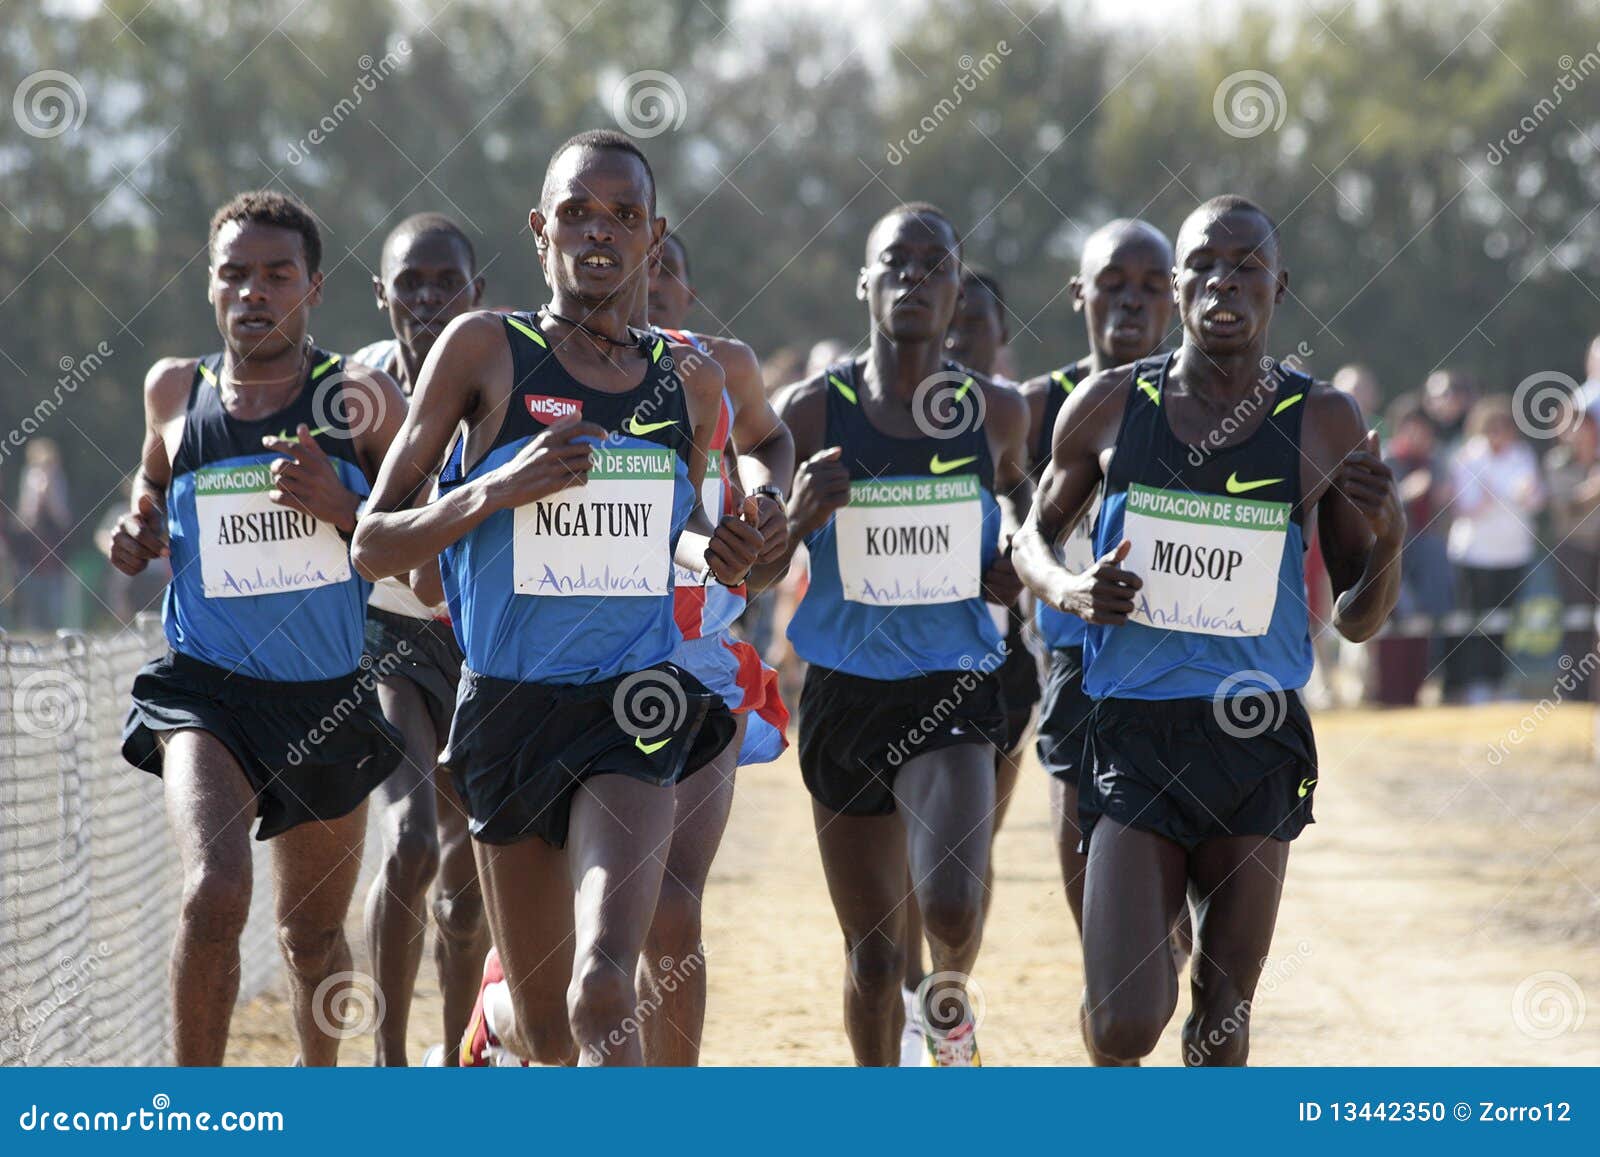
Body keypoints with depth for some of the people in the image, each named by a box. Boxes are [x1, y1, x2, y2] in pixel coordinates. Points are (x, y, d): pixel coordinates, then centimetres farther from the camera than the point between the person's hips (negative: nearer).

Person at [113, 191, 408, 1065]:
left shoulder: (360, 400, -4)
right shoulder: (175, 390, 2)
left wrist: (340, 508, -20)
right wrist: (139, 531, 2)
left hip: (329, 698, 1)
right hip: (206, 690, -1)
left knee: (312, 933, 16)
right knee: (213, 895, -25)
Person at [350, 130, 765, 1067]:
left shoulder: (693, 383, 5)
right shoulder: (485, 350, -4)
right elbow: (374, 546, -4)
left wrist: (712, 553, 1)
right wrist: (498, 489, -20)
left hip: (634, 711, 0)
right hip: (510, 706, 0)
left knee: (602, 996, -23)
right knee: (548, 1035, 13)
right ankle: (500, 1003, 51)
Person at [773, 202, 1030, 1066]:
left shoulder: (997, 415, 0)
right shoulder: (811, 412, -4)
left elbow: (1035, 528, 18)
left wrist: (1019, 574, -5)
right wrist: (801, 517, -22)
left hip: (954, 691, 0)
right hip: (846, 694, 1)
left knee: (951, 905, -22)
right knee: (872, 955, 7)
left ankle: (948, 1000, 13)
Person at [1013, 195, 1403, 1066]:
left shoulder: (1324, 424, 0)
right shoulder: (1108, 407, 1)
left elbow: (1358, 620, 6)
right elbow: (1036, 533, 16)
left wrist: (1388, 541, -15)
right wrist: (1071, 591, -6)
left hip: (1259, 743, 1)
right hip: (1135, 734, -1)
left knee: (1222, 1019, 8)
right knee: (1122, 1026, -12)